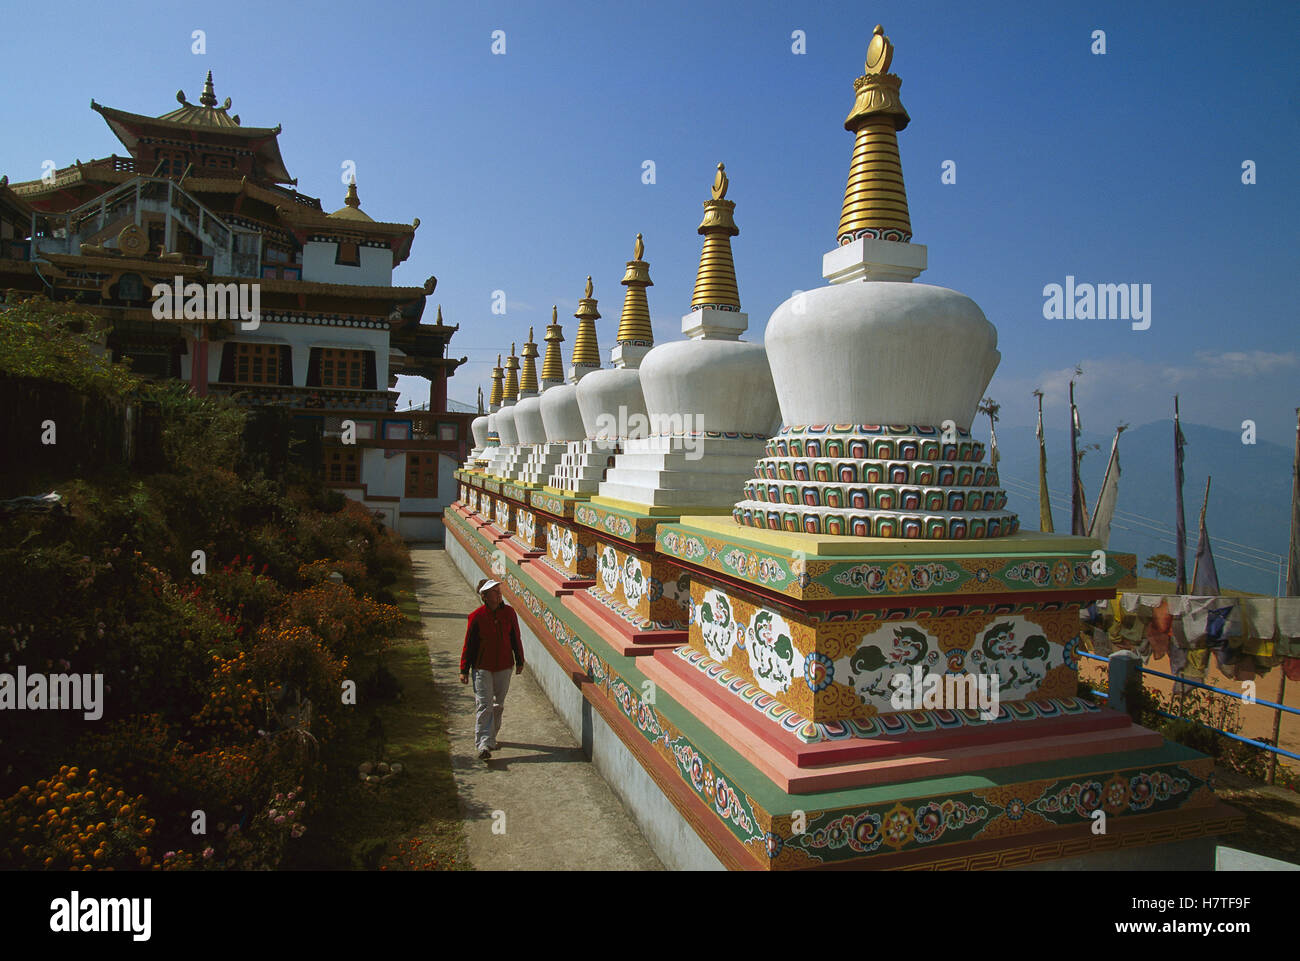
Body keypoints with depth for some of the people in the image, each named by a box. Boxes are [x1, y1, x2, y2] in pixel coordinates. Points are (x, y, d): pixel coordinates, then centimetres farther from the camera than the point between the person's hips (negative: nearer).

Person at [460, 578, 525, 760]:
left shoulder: (509, 613, -2)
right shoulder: (476, 617, -11)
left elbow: (516, 639, 9)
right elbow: (469, 644, -5)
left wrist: (519, 662, 13)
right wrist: (464, 670, -4)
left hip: (504, 666, 4)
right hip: (482, 668, -4)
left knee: (498, 704, 15)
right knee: (484, 705, -8)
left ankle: (491, 737, 32)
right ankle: (484, 745, -6)